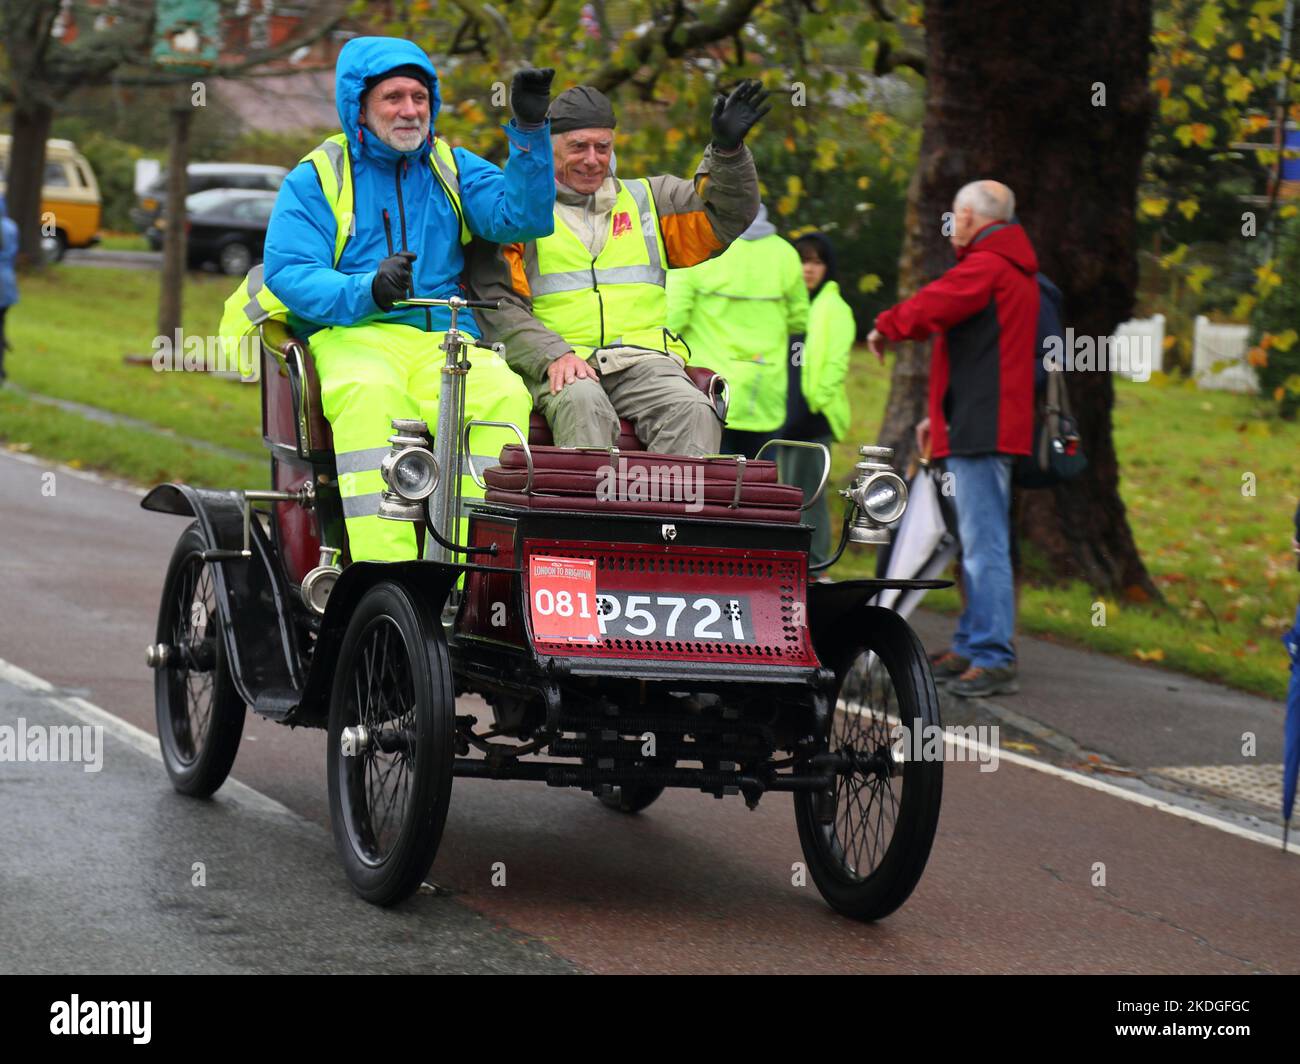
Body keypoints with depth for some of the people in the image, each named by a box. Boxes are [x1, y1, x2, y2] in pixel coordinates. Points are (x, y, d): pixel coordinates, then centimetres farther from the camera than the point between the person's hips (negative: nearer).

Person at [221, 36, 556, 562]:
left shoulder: (454, 169, 18)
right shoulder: (315, 179, 8)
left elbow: (517, 216, 2)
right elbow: (289, 273, -4)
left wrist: (529, 132, -11)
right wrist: (367, 291, -22)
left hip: (445, 338, 3)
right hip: (351, 335, -2)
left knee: (505, 396, -31)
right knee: (372, 396, -38)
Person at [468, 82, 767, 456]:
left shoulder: (646, 198, 25)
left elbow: (723, 216, 17)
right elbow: (499, 306, 3)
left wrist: (728, 150, -1)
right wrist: (553, 355, -14)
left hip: (644, 359, 3)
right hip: (559, 367, -2)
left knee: (694, 412, -29)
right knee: (582, 405, -37)